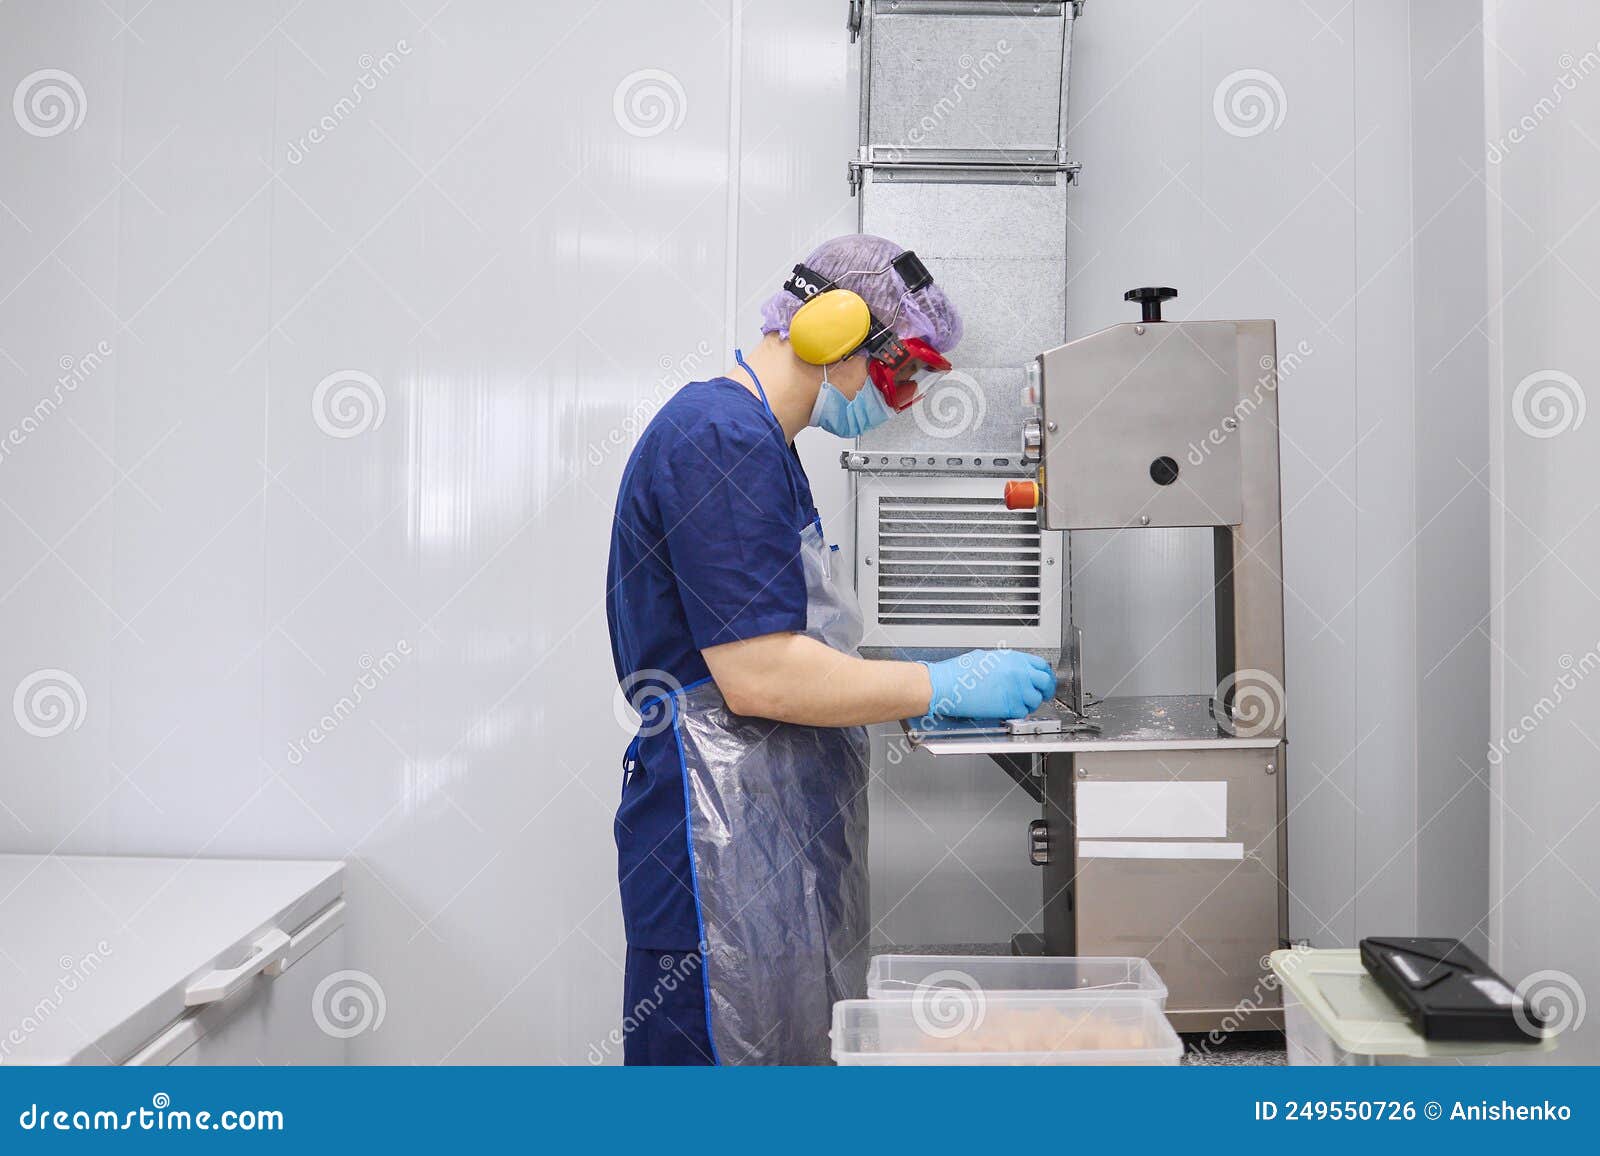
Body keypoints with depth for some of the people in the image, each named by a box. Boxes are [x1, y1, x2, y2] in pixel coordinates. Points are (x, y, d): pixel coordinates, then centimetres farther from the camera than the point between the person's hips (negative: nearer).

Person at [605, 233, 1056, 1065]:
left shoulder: (756, 441, 19)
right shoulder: (723, 437, -15)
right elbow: (758, 677, -22)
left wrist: (919, 695, 10)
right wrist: (942, 687, -12)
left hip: (781, 833, 10)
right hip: (722, 844, -10)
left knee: (798, 1046, 15)